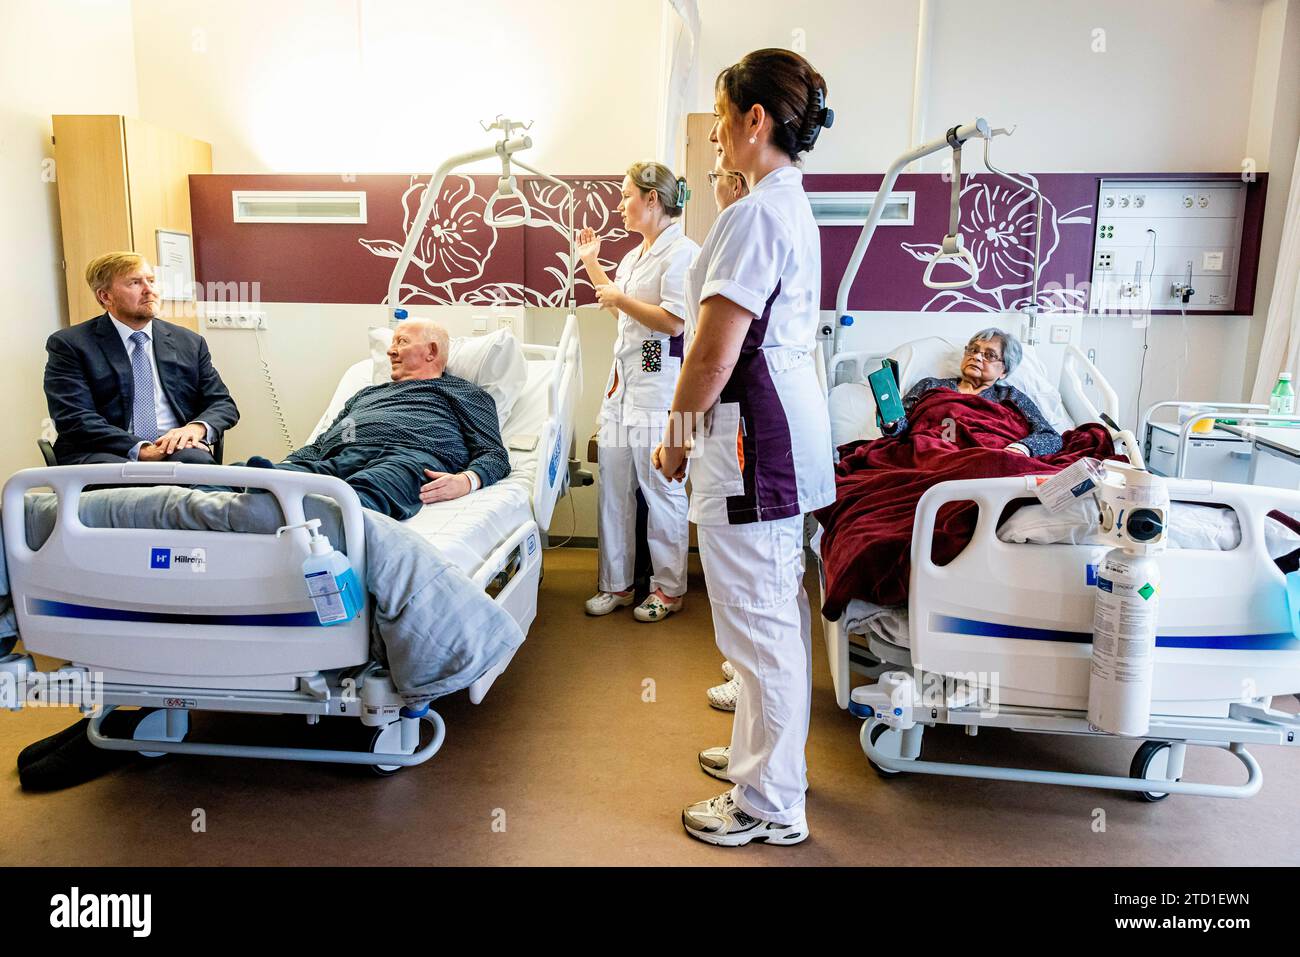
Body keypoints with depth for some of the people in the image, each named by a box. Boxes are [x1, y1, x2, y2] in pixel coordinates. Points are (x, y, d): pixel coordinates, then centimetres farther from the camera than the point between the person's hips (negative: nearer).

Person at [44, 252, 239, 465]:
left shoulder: (190, 342, 16)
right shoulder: (69, 344, 4)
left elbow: (223, 403, 14)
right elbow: (75, 419, -7)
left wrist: (197, 427, -9)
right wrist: (142, 449, -21)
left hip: (176, 450, 3)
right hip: (107, 454, -3)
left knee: (197, 461, -33)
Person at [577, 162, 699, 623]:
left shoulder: (682, 253, -11)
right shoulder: (636, 255, 18)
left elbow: (674, 321, -21)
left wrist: (621, 300, -11)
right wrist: (591, 262, 27)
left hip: (660, 387, -9)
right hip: (623, 381, 9)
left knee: (661, 489, 0)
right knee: (614, 486, 10)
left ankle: (669, 588, 14)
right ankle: (615, 583, 21)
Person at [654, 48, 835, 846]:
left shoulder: (752, 217, -17)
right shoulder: (795, 206, 16)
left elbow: (714, 354, -21)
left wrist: (676, 437, -7)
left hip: (754, 434, -11)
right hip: (792, 417, 11)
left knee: (757, 618, -1)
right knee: (779, 606, 19)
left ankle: (770, 807, 14)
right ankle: (769, 753, 37)